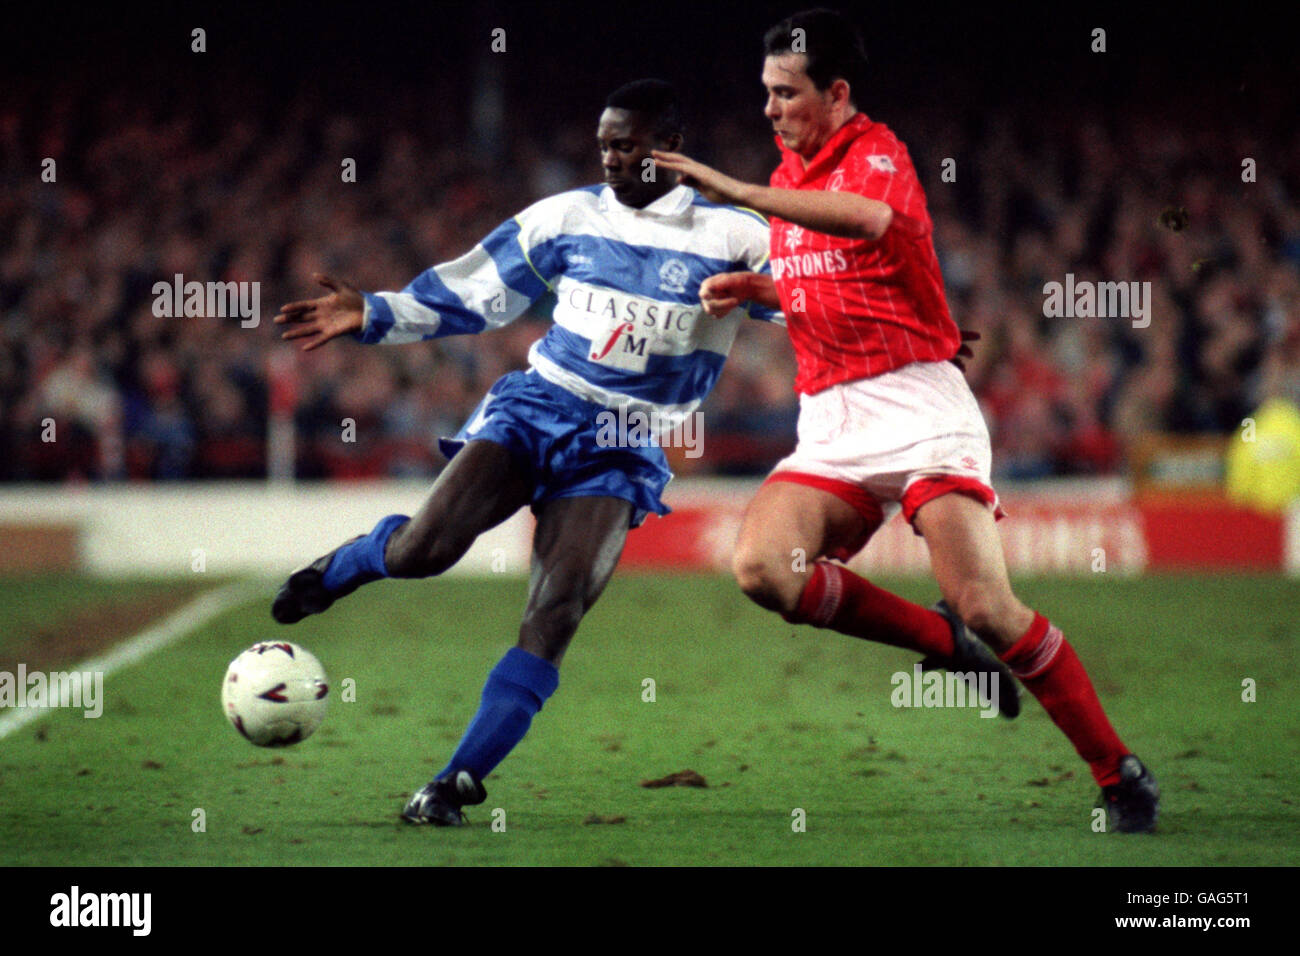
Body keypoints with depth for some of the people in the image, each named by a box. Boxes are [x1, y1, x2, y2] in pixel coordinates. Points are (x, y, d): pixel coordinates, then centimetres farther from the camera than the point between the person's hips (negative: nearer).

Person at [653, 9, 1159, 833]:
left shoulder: (875, 152, -6)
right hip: (829, 423, 7)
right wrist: (754, 290, 12)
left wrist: (737, 193, -37)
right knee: (761, 566, -19)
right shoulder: (789, 175, 18)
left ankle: (1120, 775, -7)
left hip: (917, 406, -7)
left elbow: (868, 218, -32)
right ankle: (946, 644, 0)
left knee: (984, 604, -19)